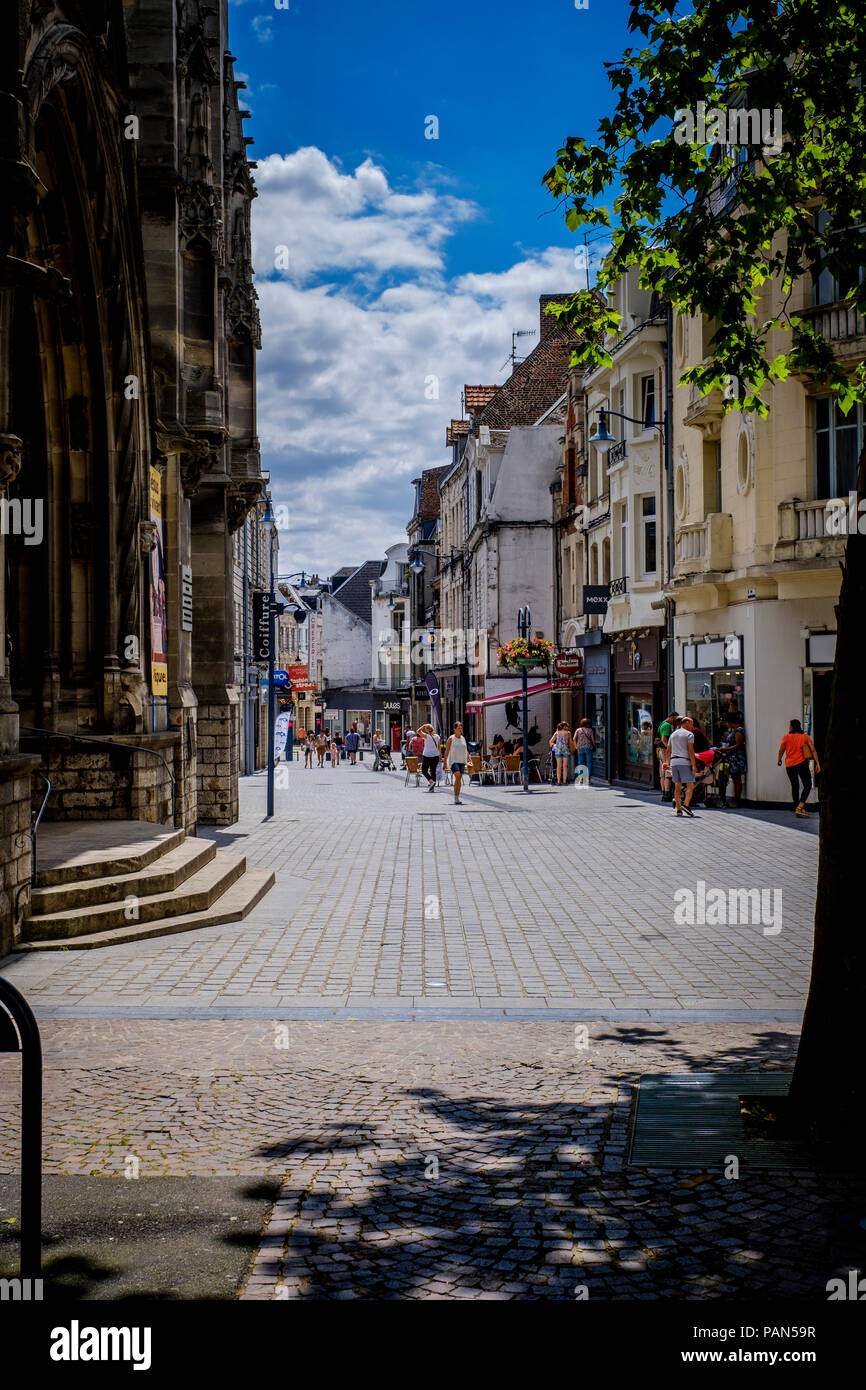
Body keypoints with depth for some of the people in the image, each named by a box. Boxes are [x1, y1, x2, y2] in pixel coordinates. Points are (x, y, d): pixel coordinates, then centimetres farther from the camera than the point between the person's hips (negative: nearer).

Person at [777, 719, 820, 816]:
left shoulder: (786, 737, -2)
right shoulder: (805, 737, 3)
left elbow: (781, 751, -1)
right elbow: (813, 750, -4)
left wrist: (779, 760, 17)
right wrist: (817, 763, -4)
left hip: (790, 765, 1)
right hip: (802, 764, -1)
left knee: (795, 787, 12)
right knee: (807, 786, 6)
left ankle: (797, 809, 12)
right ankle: (800, 807, -10)